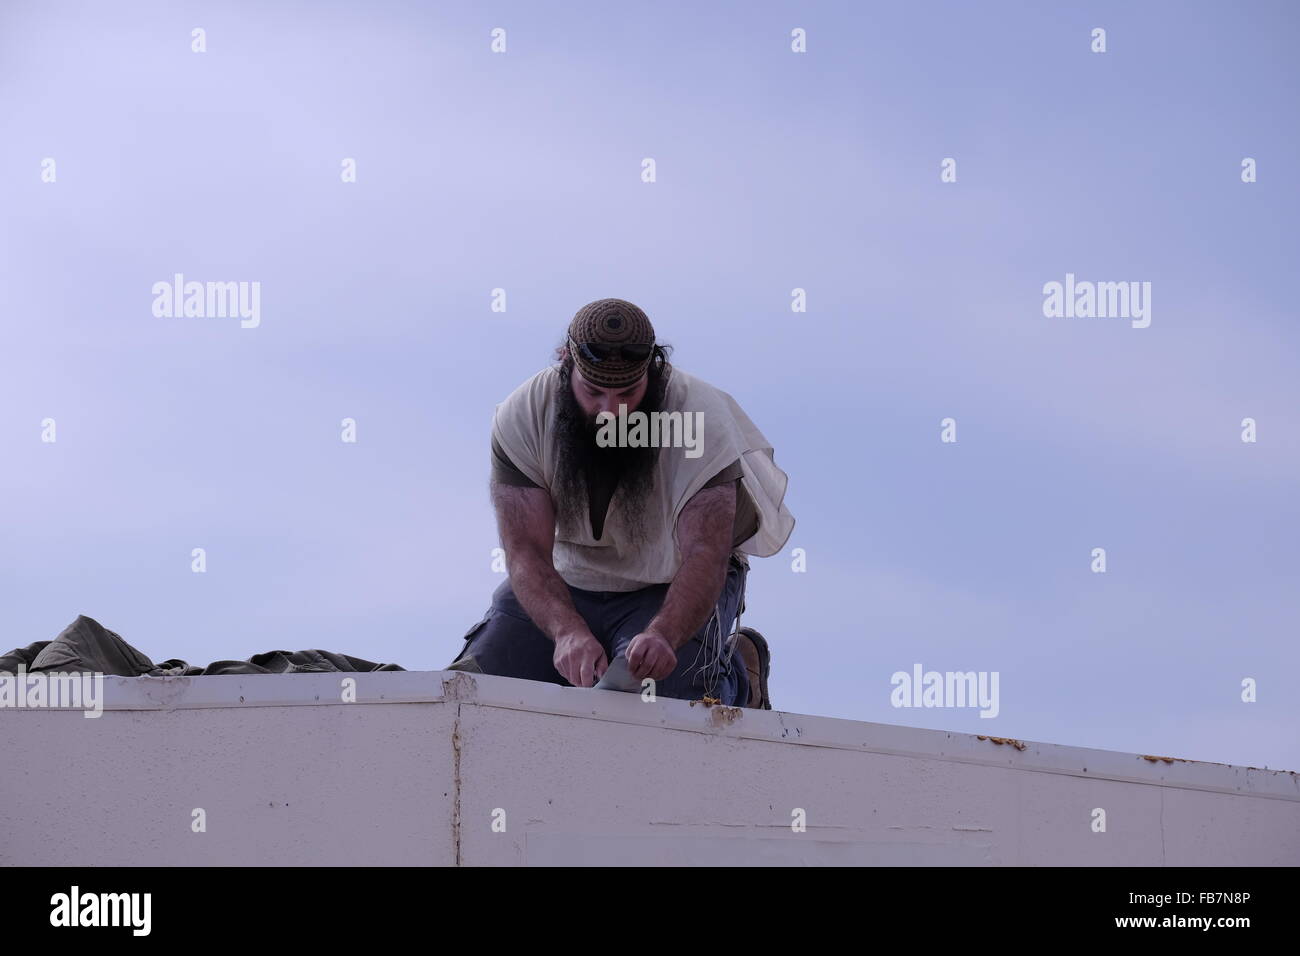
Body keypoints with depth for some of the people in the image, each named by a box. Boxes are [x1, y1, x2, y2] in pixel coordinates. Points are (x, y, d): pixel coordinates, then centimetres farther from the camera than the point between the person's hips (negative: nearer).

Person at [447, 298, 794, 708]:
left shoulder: (702, 413, -29)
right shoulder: (520, 417, -23)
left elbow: (704, 552, -37)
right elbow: (527, 552, -27)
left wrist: (662, 635, -58)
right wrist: (568, 630, -49)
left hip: (674, 585, -3)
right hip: (565, 581, 3)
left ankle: (738, 674, 9)